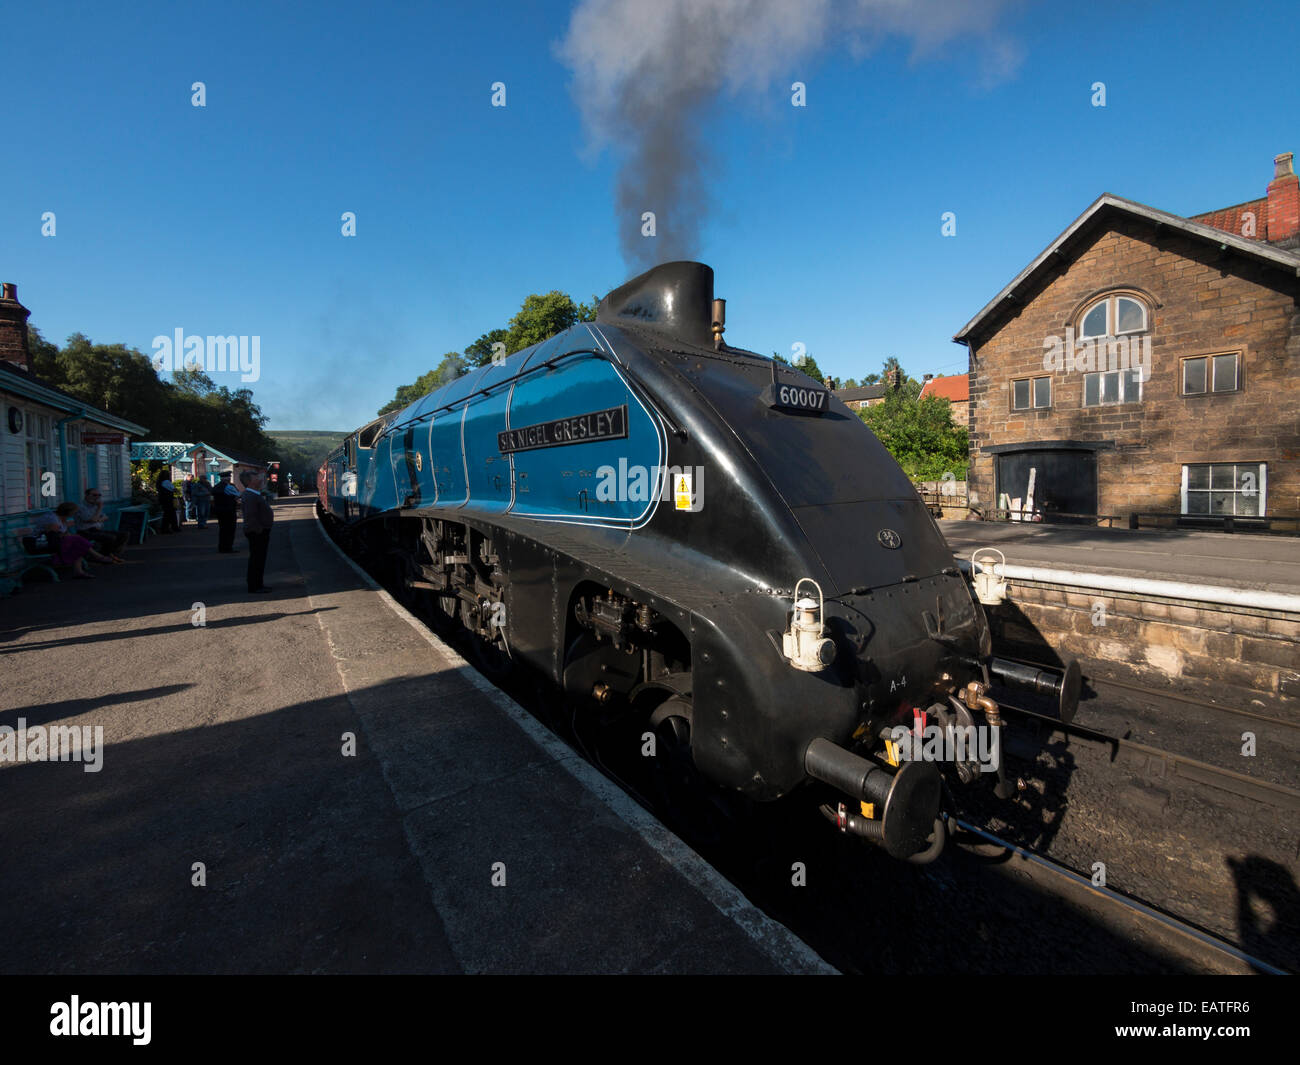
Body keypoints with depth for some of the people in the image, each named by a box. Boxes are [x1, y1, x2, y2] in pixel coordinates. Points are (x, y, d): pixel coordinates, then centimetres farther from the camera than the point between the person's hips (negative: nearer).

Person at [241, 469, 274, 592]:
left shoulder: (256, 494, 16)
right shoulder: (250, 496, -17)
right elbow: (250, 517, -24)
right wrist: (260, 531, -22)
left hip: (261, 532, 10)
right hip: (257, 533, -10)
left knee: (259, 559, 15)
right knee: (256, 559, -4)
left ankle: (258, 584, 24)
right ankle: (254, 586, 2)